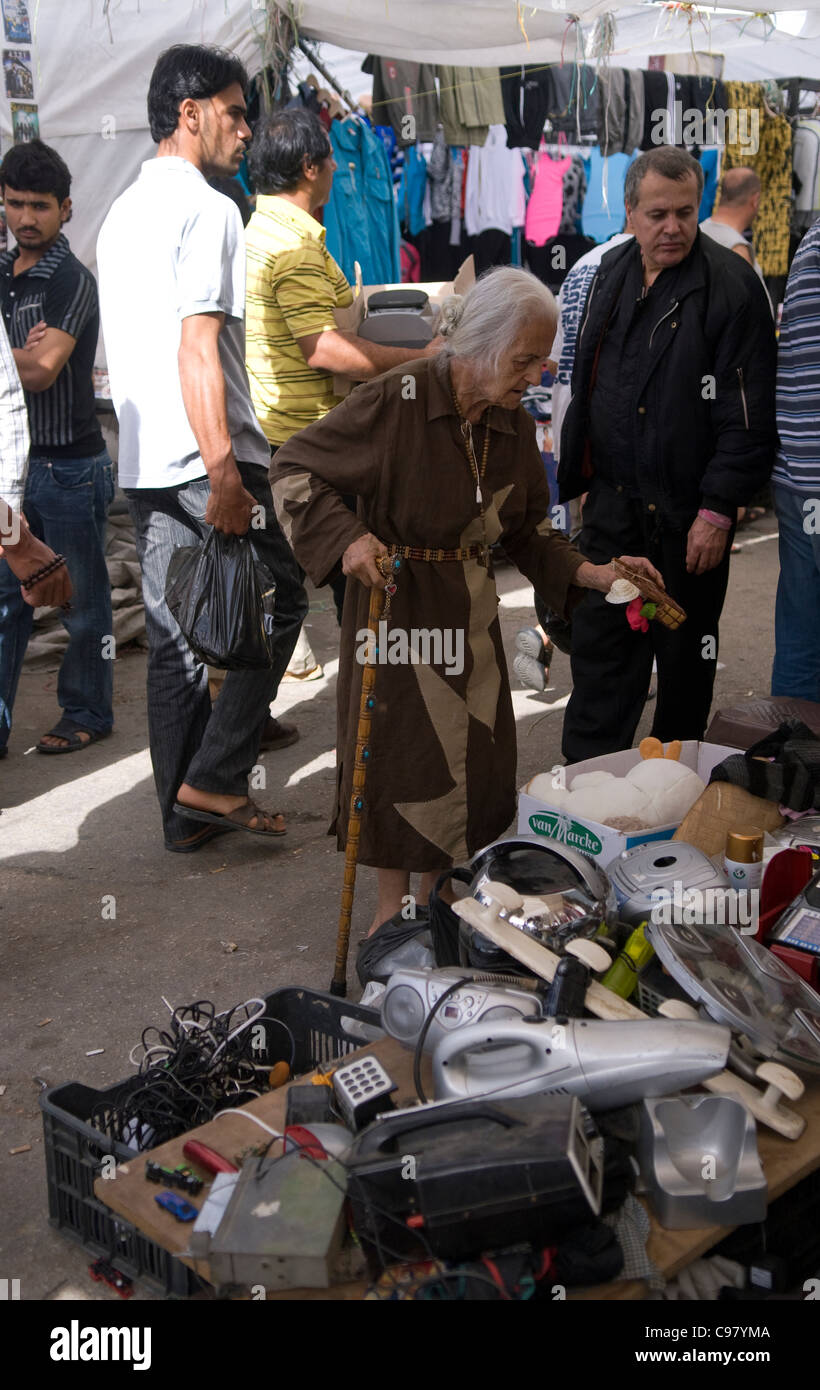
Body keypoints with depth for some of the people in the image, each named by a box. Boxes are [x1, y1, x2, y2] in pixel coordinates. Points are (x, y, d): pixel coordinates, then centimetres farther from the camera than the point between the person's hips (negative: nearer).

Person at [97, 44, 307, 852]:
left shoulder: (122, 212, 19)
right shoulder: (206, 209, -10)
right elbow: (198, 347, -20)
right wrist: (225, 473, -24)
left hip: (142, 461, 9)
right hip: (204, 458, -9)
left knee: (172, 635, 10)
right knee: (279, 603, 4)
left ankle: (186, 813, 17)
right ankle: (214, 777, 1)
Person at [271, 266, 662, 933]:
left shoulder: (516, 426, 2)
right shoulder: (396, 399, -18)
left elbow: (527, 531, 9)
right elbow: (293, 468, -13)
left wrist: (592, 573, -6)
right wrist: (346, 538, -27)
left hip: (469, 614, 6)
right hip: (394, 603, -6)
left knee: (474, 753, 10)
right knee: (400, 752, 3)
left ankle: (439, 894, 32)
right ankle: (393, 903, 24)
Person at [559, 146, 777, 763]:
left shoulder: (730, 284, -11)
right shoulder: (612, 273, 9)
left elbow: (748, 414, -14)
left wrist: (717, 510, -18)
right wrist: (576, 477, 15)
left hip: (688, 508, -5)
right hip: (613, 499, 5)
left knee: (685, 651, 10)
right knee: (599, 642, 7)